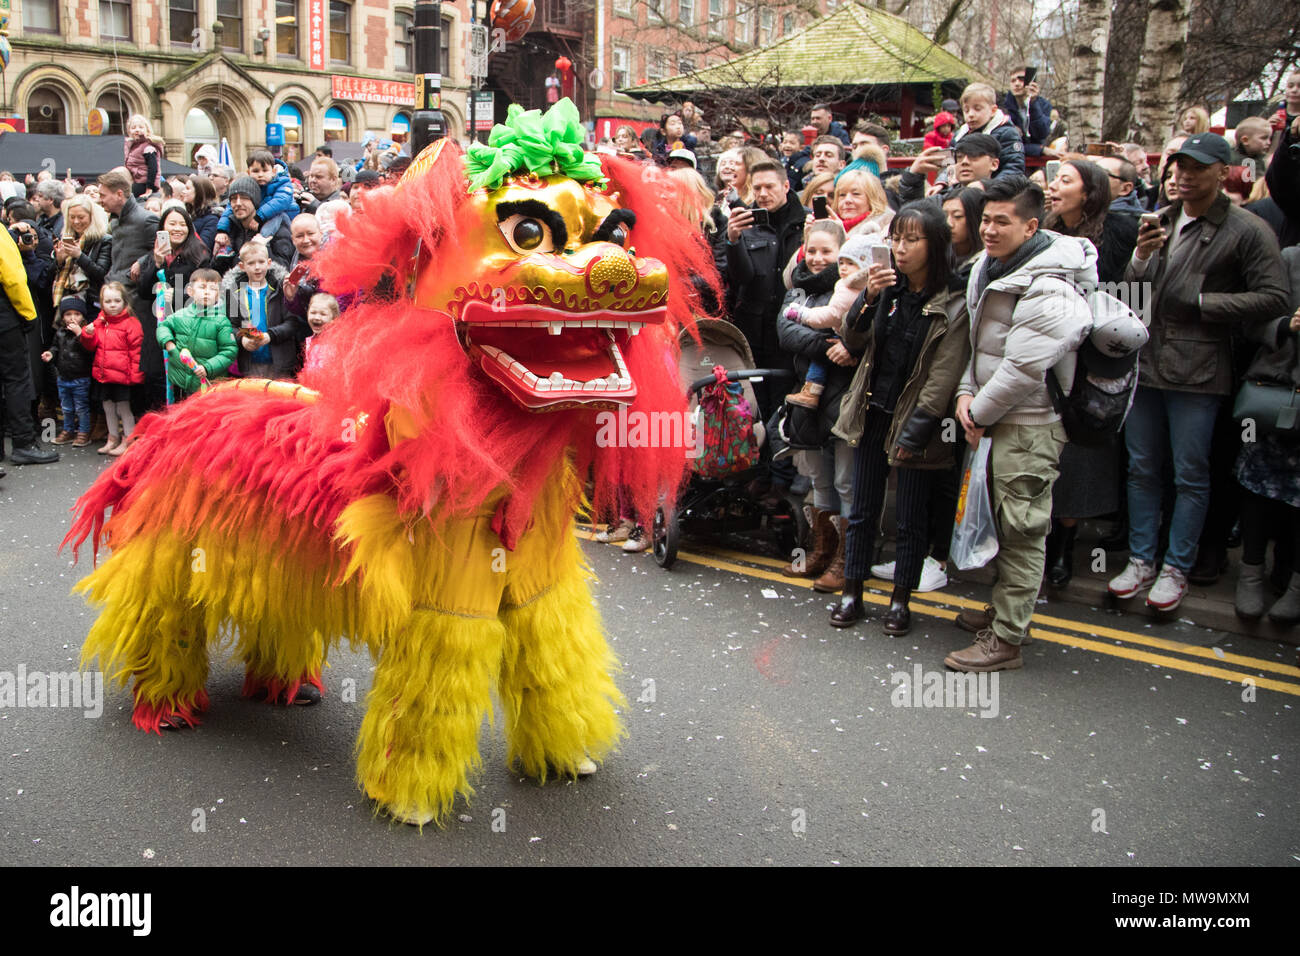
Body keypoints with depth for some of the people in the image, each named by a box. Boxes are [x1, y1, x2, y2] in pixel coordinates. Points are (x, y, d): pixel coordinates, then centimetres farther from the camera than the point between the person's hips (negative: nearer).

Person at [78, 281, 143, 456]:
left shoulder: (130, 323, -11)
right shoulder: (100, 322, 9)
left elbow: (136, 350, -12)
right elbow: (92, 346, 17)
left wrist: (135, 374, -14)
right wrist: (88, 334, -4)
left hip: (122, 375, -7)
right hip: (104, 375, 7)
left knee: (124, 408, 0)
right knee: (108, 407, 16)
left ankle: (128, 440, 10)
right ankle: (113, 438, 30)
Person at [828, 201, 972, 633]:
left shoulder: (952, 307, -10)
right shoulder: (888, 289, 4)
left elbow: (942, 379, -13)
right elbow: (852, 343, 2)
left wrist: (913, 434, -16)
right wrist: (868, 299, -14)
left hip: (914, 423, -4)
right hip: (872, 416, 4)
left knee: (911, 519, 8)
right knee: (862, 512, 11)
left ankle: (901, 600, 21)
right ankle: (852, 594, 23)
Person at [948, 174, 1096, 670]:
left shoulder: (1046, 289, -21)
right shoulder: (988, 266, 8)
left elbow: (1023, 370, -23)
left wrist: (978, 412, -12)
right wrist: (966, 392, 1)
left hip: (1030, 424, -9)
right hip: (993, 416, 9)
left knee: (1020, 531, -2)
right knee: (999, 523, 19)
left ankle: (1006, 639, 5)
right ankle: (999, 609, 34)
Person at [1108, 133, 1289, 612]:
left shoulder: (1247, 230, -5)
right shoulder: (1158, 222, 10)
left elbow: (1274, 297, -10)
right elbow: (1130, 293, 9)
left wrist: (1202, 301, -12)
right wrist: (1141, 257, -11)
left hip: (1197, 371, -5)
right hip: (1146, 361, 5)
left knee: (1190, 475, 3)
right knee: (1142, 468, 12)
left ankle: (1177, 568, 15)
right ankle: (1141, 560, 23)